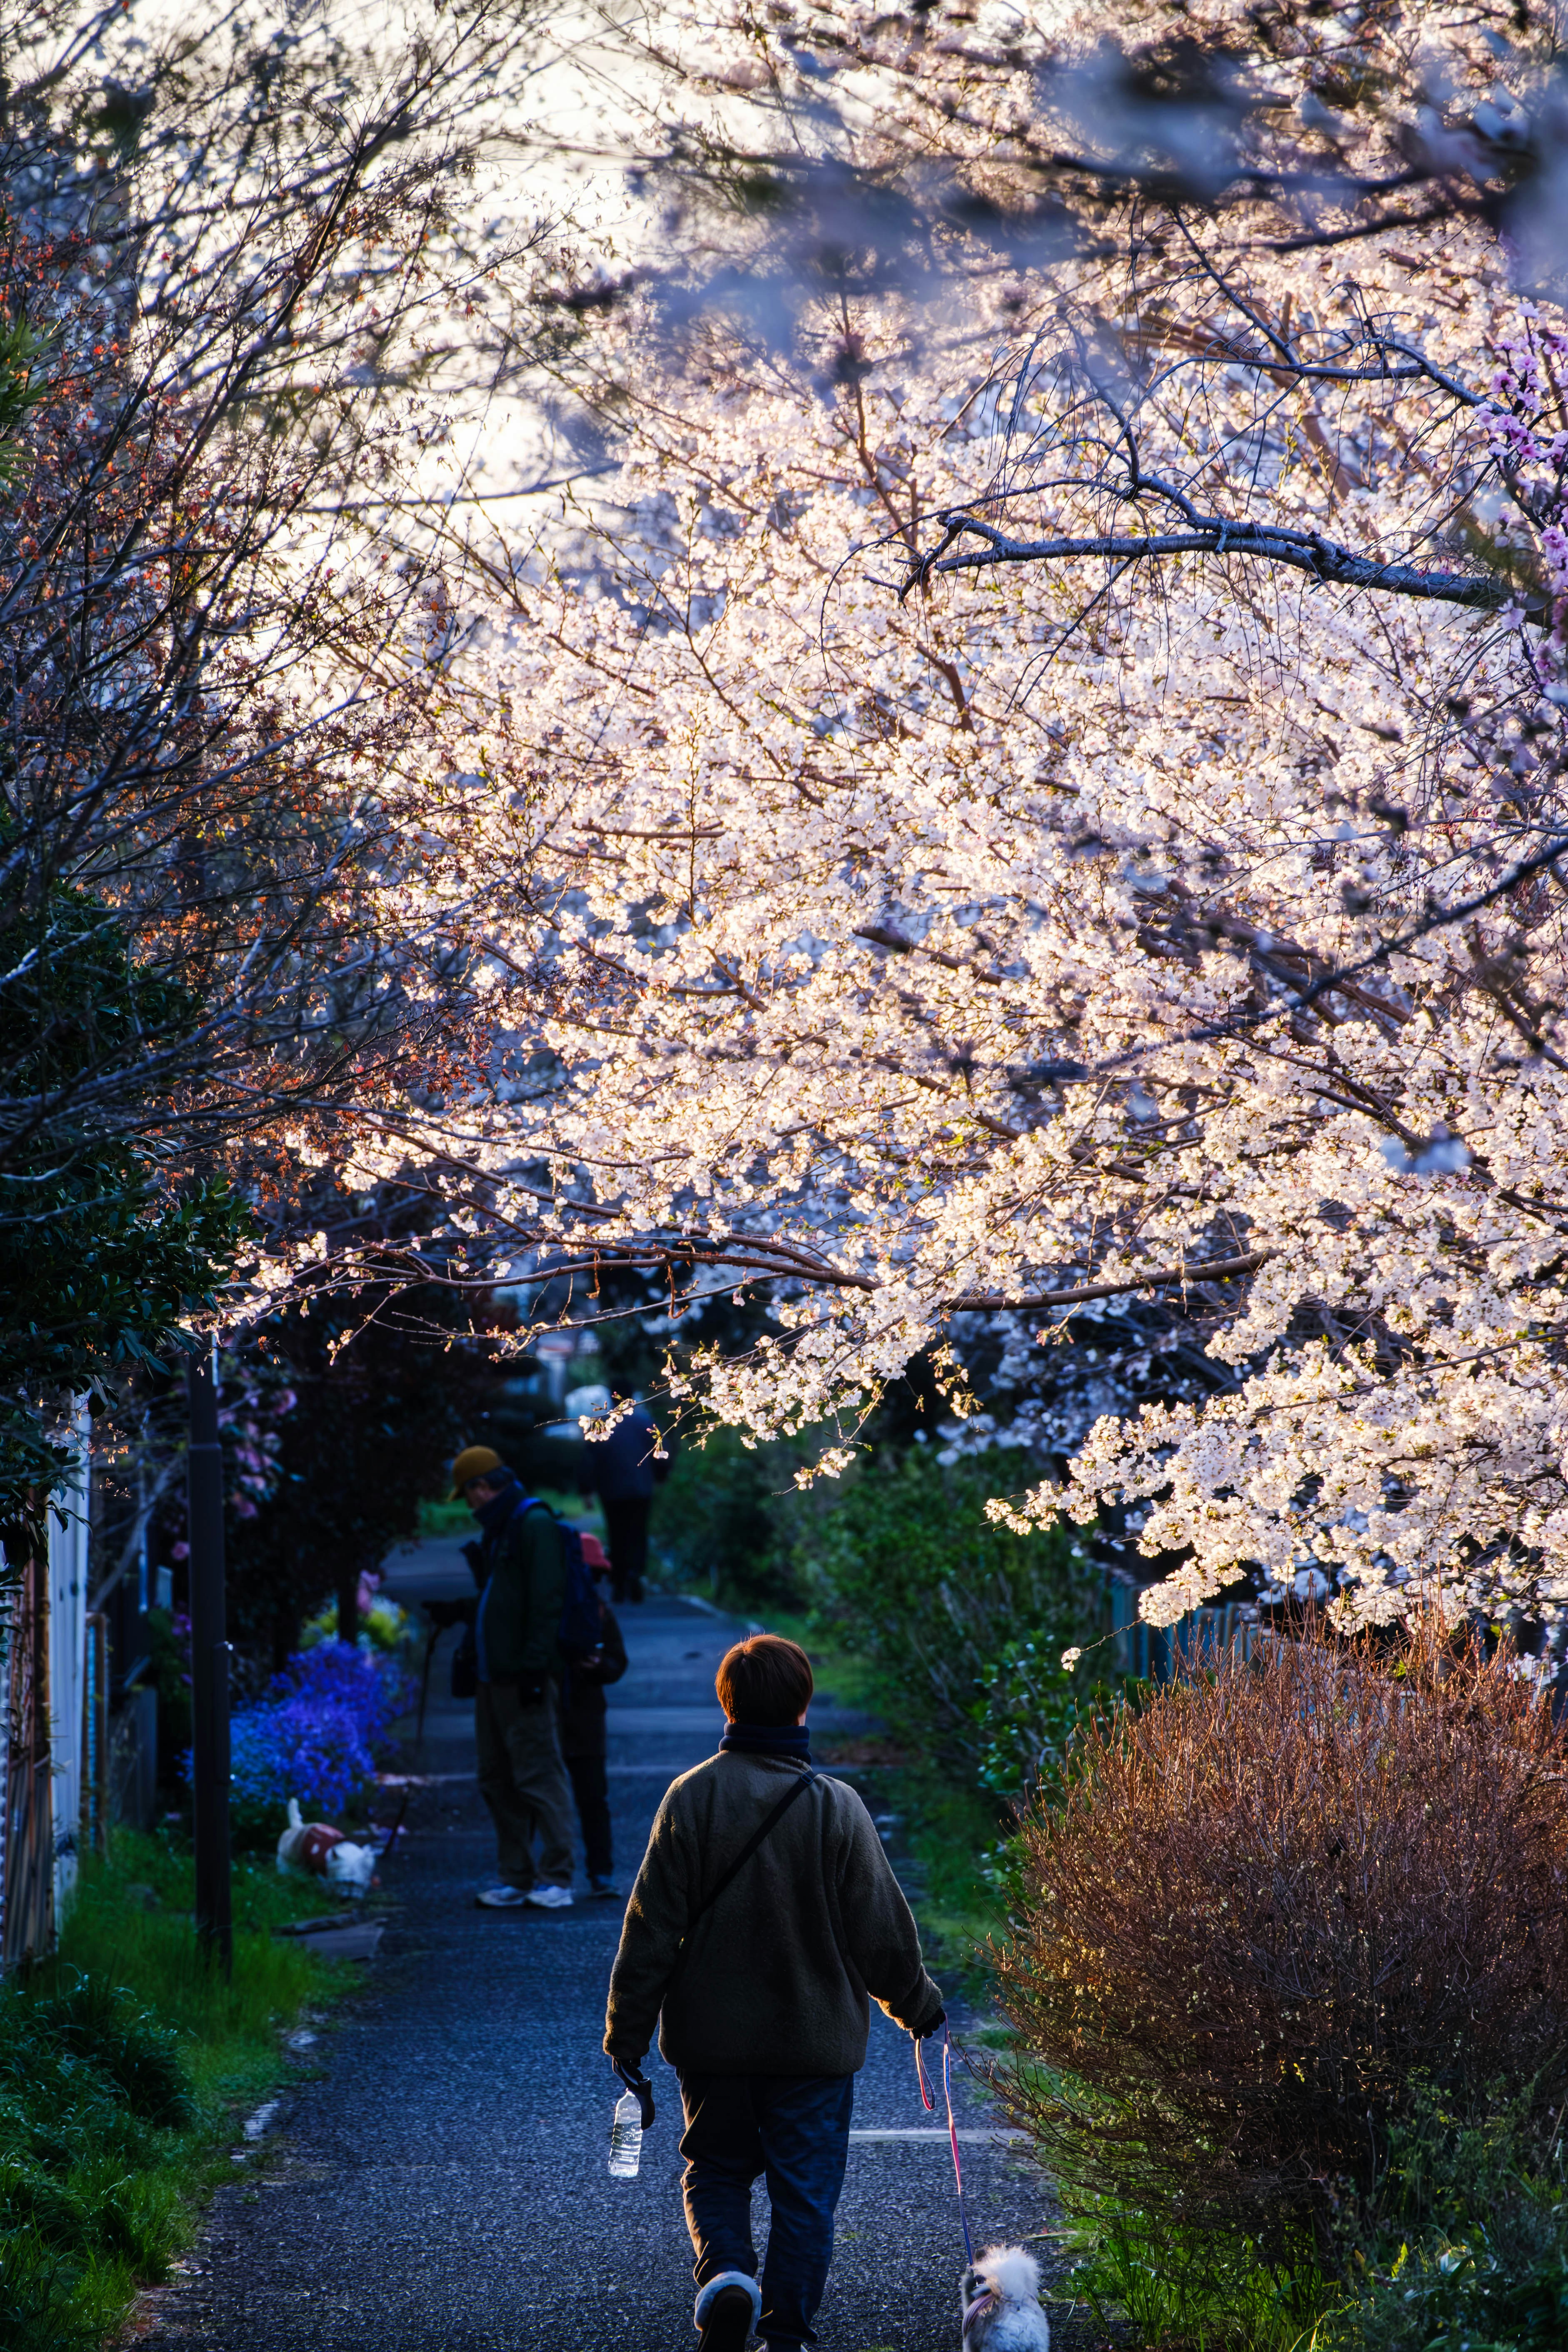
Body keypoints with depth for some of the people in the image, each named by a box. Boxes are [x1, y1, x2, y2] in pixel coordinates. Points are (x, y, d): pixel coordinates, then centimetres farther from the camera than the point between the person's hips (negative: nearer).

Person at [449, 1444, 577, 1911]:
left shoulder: (534, 1525, -10)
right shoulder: (496, 1531, 21)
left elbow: (545, 1601, -17)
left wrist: (534, 1666, -21)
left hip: (523, 1679, -10)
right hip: (493, 1677, 10)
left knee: (539, 1775, -9)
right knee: (498, 1781, 9)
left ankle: (556, 1878, -7)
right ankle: (515, 1878, 13)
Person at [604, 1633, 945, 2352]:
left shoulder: (690, 1798, -10)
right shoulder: (836, 1807, -11)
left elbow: (652, 1927, -7)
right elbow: (880, 1929, -4)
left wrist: (627, 2029, 3)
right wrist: (916, 2003, 15)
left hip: (711, 2037, 1)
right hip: (815, 2037, -1)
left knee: (715, 2169, 16)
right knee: (805, 2188, 10)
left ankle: (723, 2270, -10)